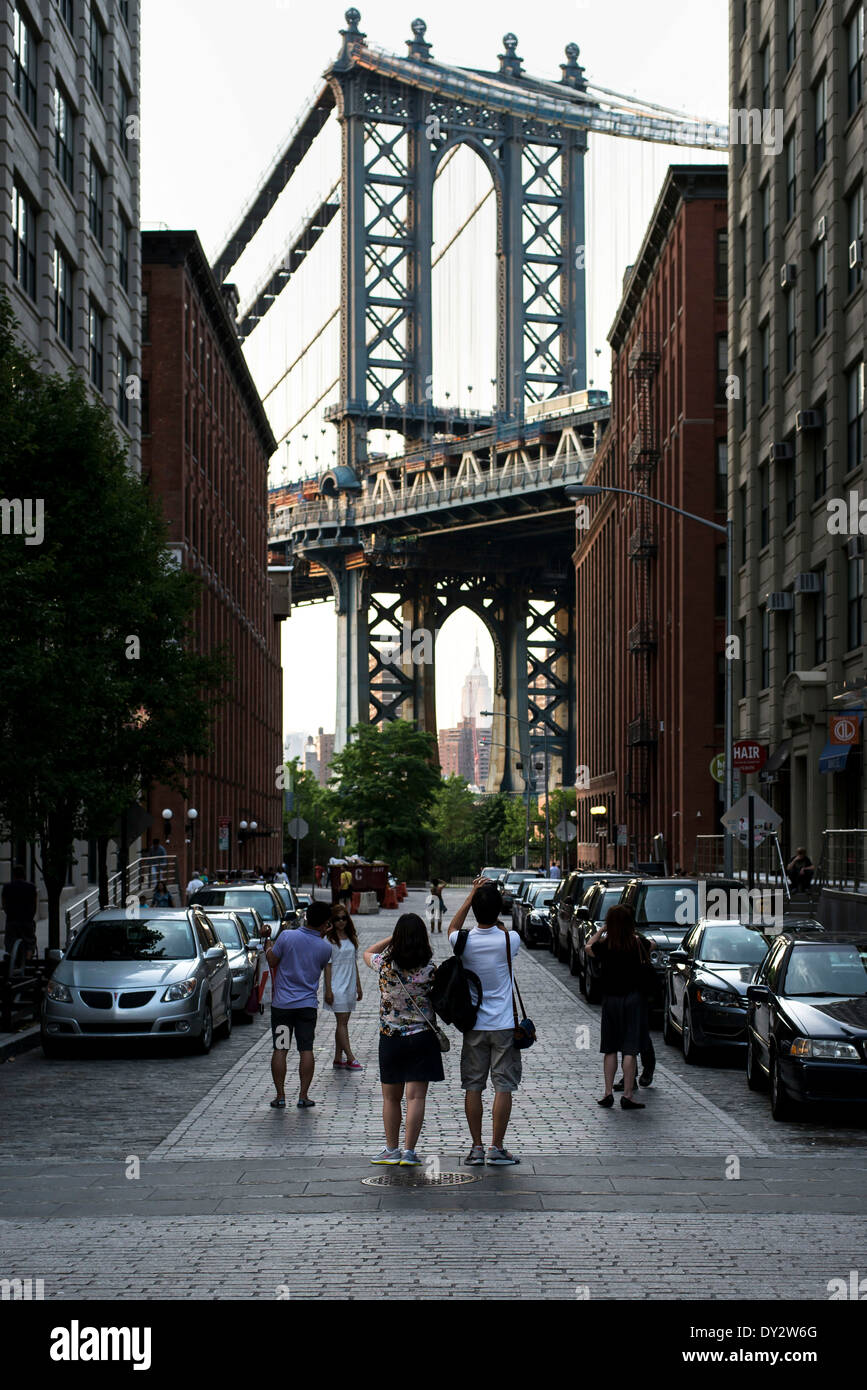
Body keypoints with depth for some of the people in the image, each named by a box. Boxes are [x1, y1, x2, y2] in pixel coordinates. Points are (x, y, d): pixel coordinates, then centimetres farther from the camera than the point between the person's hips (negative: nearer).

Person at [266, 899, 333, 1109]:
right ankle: (303, 1096, 5)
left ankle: (280, 1096, 6)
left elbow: (272, 961, -3)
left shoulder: (286, 937, -12)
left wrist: (269, 948, 17)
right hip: (307, 1004, 1)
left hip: (282, 1003, -1)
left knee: (280, 1049, 5)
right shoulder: (325, 948, -5)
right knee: (306, 1050, 6)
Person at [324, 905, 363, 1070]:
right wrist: (328, 990, -13)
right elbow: (327, 965, -9)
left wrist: (358, 986, 15)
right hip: (337, 987, -6)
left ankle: (338, 1058, 12)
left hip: (350, 986, 6)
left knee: (343, 1022, 8)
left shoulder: (351, 939, 12)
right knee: (342, 1022, -8)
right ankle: (350, 1059, -11)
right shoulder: (329, 940, -7)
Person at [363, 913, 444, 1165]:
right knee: (416, 1097, 1)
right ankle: (409, 1151, -2)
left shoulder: (385, 965, -10)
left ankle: (392, 1150, 19)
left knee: (391, 1098, 13)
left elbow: (367, 953, 12)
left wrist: (394, 937, 13)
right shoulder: (428, 970, -14)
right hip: (422, 1037, -1)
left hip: (390, 1038, 1)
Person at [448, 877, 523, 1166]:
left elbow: (452, 929, 18)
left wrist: (471, 896, 15)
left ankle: (476, 1147, 10)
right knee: (503, 1087, 2)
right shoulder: (509, 940, -12)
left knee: (473, 1087, 8)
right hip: (504, 1025, -2)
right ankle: (497, 1148, 1)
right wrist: (492, 907, 11)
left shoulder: (464, 942, -7)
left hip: (474, 1025, 2)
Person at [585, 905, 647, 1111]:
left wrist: (601, 930, 22)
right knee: (629, 1050, -1)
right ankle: (627, 1096, -3)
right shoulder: (636, 944, -6)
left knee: (609, 1049, 11)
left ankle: (608, 1093, 8)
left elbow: (588, 948, 13)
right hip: (632, 997, -1)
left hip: (610, 999, 1)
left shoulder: (605, 945, -6)